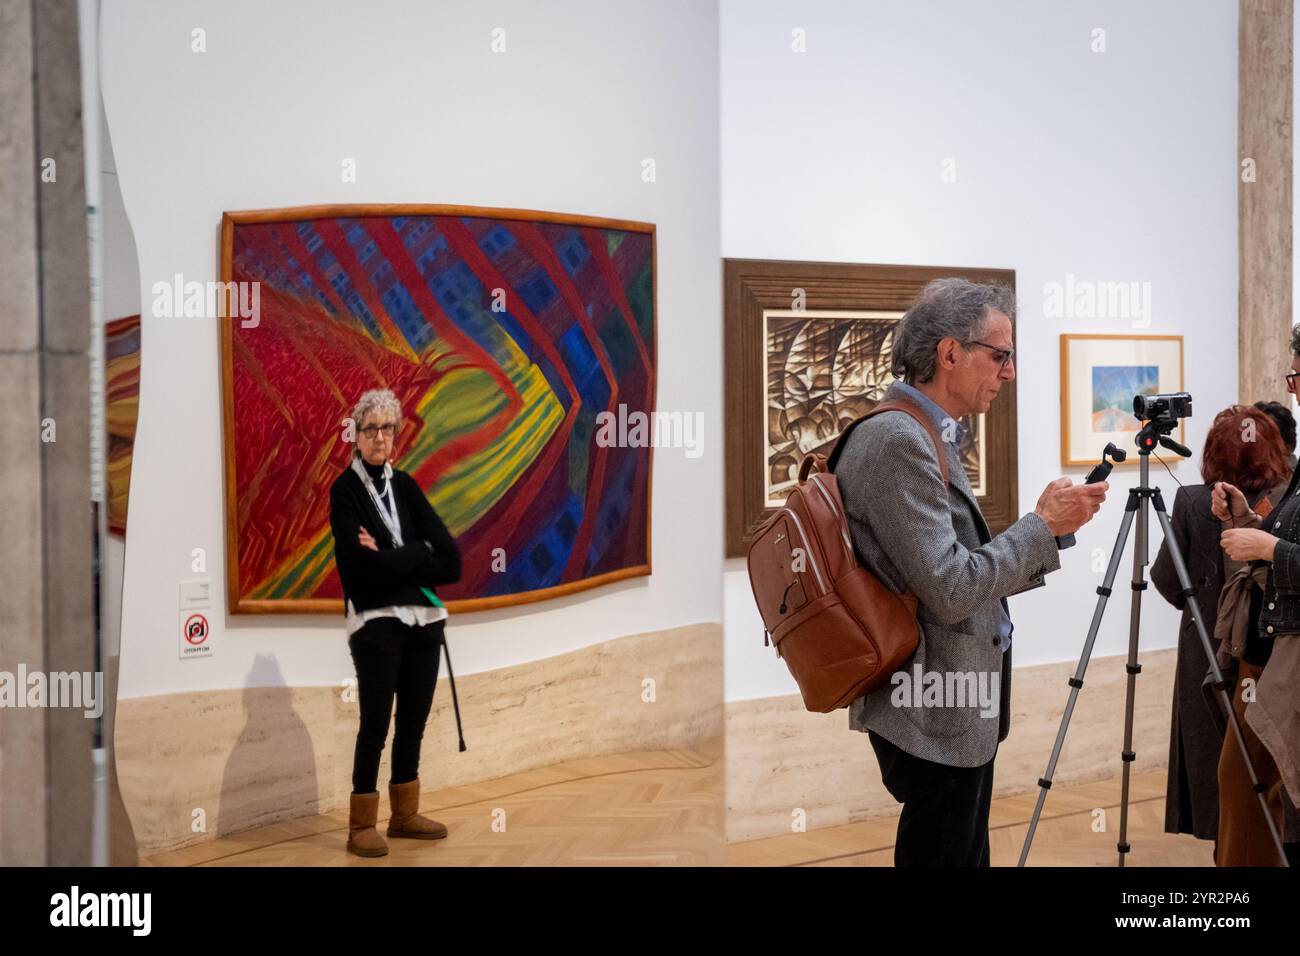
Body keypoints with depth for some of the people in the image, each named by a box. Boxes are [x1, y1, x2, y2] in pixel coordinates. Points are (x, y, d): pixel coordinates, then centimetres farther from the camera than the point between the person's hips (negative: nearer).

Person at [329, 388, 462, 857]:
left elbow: (451, 561, 0)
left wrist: (392, 559, -9)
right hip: (376, 622, -5)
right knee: (376, 724, -2)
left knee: (414, 720, 12)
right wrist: (420, 557, -7)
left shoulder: (406, 486, 10)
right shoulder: (345, 490, -4)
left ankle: (405, 814, 24)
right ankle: (361, 825, 8)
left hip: (424, 619, 5)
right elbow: (366, 565, -17)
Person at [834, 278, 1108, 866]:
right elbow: (949, 591, -24)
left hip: (960, 708, 10)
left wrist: (1050, 528, 4)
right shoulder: (895, 439, -19)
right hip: (935, 713, -10)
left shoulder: (935, 437, 12)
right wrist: (1042, 524, -13)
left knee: (968, 856, 18)